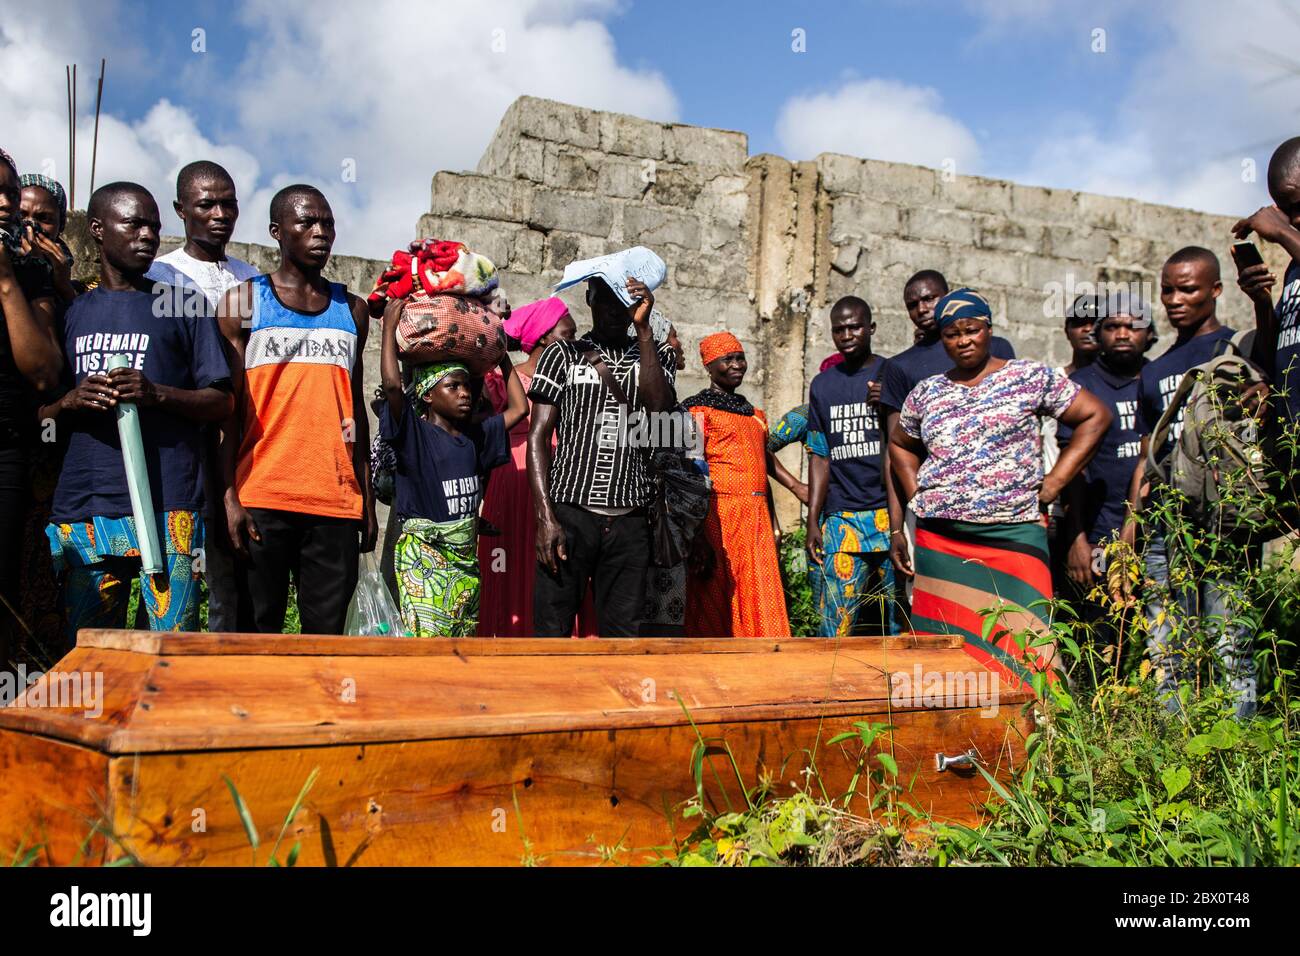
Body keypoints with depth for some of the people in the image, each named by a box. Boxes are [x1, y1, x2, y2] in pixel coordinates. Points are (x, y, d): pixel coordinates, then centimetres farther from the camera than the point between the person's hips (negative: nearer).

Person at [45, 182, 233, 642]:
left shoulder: (181, 305, 9)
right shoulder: (71, 310, 17)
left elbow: (222, 402, 5)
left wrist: (158, 394, -13)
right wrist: (71, 401, -5)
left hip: (167, 505, -2)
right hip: (81, 508, 3)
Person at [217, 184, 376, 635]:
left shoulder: (352, 309, 15)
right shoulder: (242, 303, 6)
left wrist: (367, 498, 13)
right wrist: (230, 497, -8)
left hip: (337, 500, 3)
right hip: (262, 497, -2)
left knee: (327, 631, 4)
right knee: (259, 631, 2)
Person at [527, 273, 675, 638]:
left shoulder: (655, 355, 14)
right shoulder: (563, 354, 8)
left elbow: (659, 407, -8)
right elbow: (538, 437, 2)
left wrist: (644, 329, -11)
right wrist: (546, 517, -9)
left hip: (629, 521, 2)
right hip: (570, 513, -2)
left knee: (623, 631, 4)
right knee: (552, 629, -2)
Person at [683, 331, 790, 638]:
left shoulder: (755, 414, 22)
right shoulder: (697, 408, -1)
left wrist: (772, 524, 19)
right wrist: (700, 532, -17)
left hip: (756, 519, 6)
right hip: (719, 513, -6)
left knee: (762, 605, 2)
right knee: (716, 604, -5)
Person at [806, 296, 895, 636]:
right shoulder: (822, 385, 14)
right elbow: (820, 456, 15)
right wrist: (812, 522, 8)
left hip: (891, 516, -2)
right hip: (840, 522, 2)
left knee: (900, 622, 1)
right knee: (836, 625, -3)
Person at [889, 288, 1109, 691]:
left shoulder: (1030, 377, 3)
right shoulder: (926, 393, 13)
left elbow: (1095, 416, 6)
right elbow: (900, 445, 29)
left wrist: (1056, 481, 0)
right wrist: (916, 499, 15)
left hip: (1013, 537, -2)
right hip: (939, 542, 3)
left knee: (1019, 648, -8)